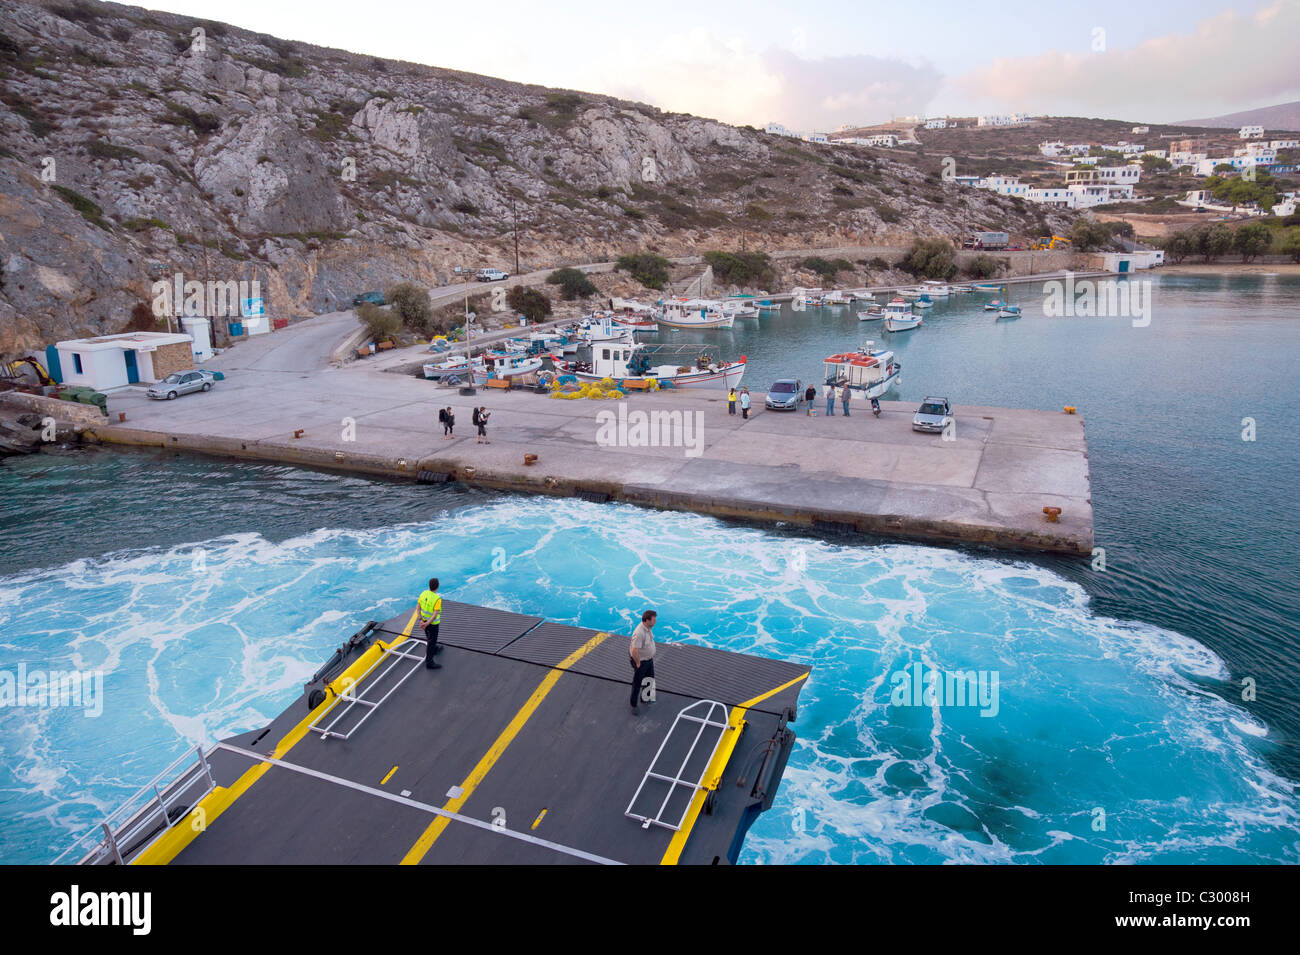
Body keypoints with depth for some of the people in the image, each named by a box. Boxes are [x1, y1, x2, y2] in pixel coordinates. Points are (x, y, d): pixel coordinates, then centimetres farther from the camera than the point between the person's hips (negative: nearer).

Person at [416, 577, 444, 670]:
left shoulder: (423, 594, -10)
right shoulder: (437, 599, -30)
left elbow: (418, 607, -8)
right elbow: (435, 615, -33)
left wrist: (421, 620, -11)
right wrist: (427, 624, -25)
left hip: (424, 620, 7)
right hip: (432, 623, -7)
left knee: (429, 637, 29)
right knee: (431, 642, 5)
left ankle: (434, 649, 54)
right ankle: (429, 663, 13)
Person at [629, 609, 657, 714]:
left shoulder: (649, 628, -6)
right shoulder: (639, 633, -35)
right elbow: (634, 651, -34)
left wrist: (651, 656, 15)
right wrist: (638, 664, -21)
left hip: (649, 659, 8)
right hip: (640, 661, -8)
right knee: (637, 684, 9)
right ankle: (633, 705, 27)